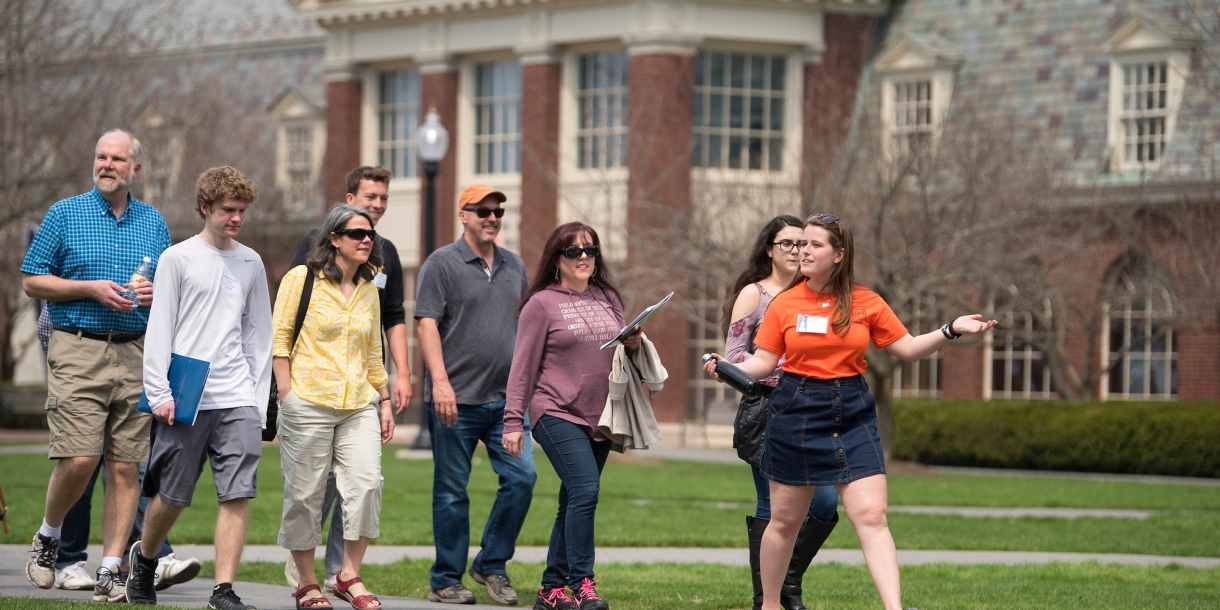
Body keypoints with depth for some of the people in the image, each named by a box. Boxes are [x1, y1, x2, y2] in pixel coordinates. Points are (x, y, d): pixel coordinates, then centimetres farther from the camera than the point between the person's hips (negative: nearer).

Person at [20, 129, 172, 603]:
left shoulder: (153, 223, 14)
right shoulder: (64, 214, 4)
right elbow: (32, 282, 3)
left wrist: (155, 294, -3)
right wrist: (91, 288, -10)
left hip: (135, 354, 3)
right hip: (77, 350, -3)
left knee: (125, 467, -2)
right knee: (79, 459, -14)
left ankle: (111, 572, 1)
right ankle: (48, 537, 13)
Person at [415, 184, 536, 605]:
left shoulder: (514, 266, 15)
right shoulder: (442, 263, -3)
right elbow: (426, 323, -10)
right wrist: (439, 381, -20)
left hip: (505, 398, 5)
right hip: (456, 399, -5)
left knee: (522, 476, -5)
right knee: (451, 492, 2)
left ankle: (492, 565, 10)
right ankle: (446, 581, 11)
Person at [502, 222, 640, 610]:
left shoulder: (608, 299, 13)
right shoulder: (542, 303, -2)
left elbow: (618, 352, 23)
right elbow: (523, 367, -3)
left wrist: (634, 345, 0)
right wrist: (513, 421, -7)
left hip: (598, 418, 6)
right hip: (558, 414, -6)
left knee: (573, 503, 8)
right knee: (585, 490, -19)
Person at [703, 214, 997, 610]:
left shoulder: (866, 303, 2)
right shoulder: (785, 304, 1)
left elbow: (907, 348, 8)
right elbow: (764, 361, 2)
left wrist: (951, 331, -4)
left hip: (851, 414, 0)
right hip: (796, 413, 0)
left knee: (871, 516, -11)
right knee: (785, 520, 8)